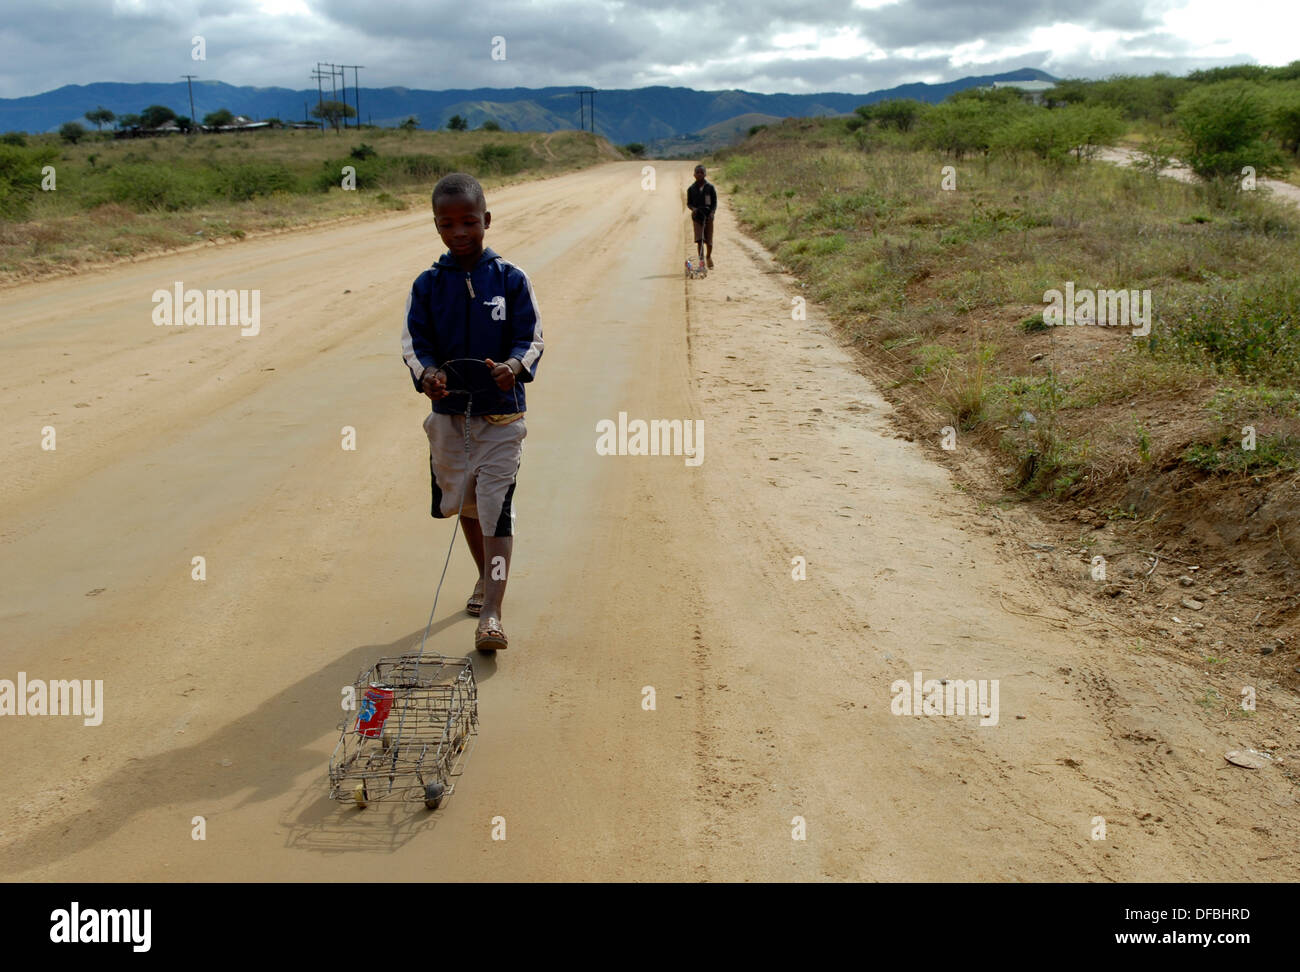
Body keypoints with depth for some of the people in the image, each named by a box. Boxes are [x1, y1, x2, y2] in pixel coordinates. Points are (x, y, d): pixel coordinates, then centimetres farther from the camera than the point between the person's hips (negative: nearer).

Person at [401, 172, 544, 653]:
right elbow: (413, 342, -2)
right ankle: (487, 577, 42)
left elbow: (530, 338, -6)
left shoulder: (510, 280, -4)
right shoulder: (427, 285, 1)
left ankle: (491, 613, -11)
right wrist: (427, 374, -24)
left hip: (501, 412, -3)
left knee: (496, 507, -10)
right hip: (449, 412, 4)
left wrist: (513, 366, -28)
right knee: (465, 503, 18)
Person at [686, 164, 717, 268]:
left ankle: (709, 256, 31)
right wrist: (693, 209, -12)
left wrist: (712, 212, -14)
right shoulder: (691, 189, 1)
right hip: (697, 216, 0)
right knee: (699, 238, -13)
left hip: (708, 216, 0)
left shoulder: (710, 187, -2)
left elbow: (714, 202, 2)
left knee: (709, 240, 5)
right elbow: (688, 203, 9)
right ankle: (701, 259, -7)